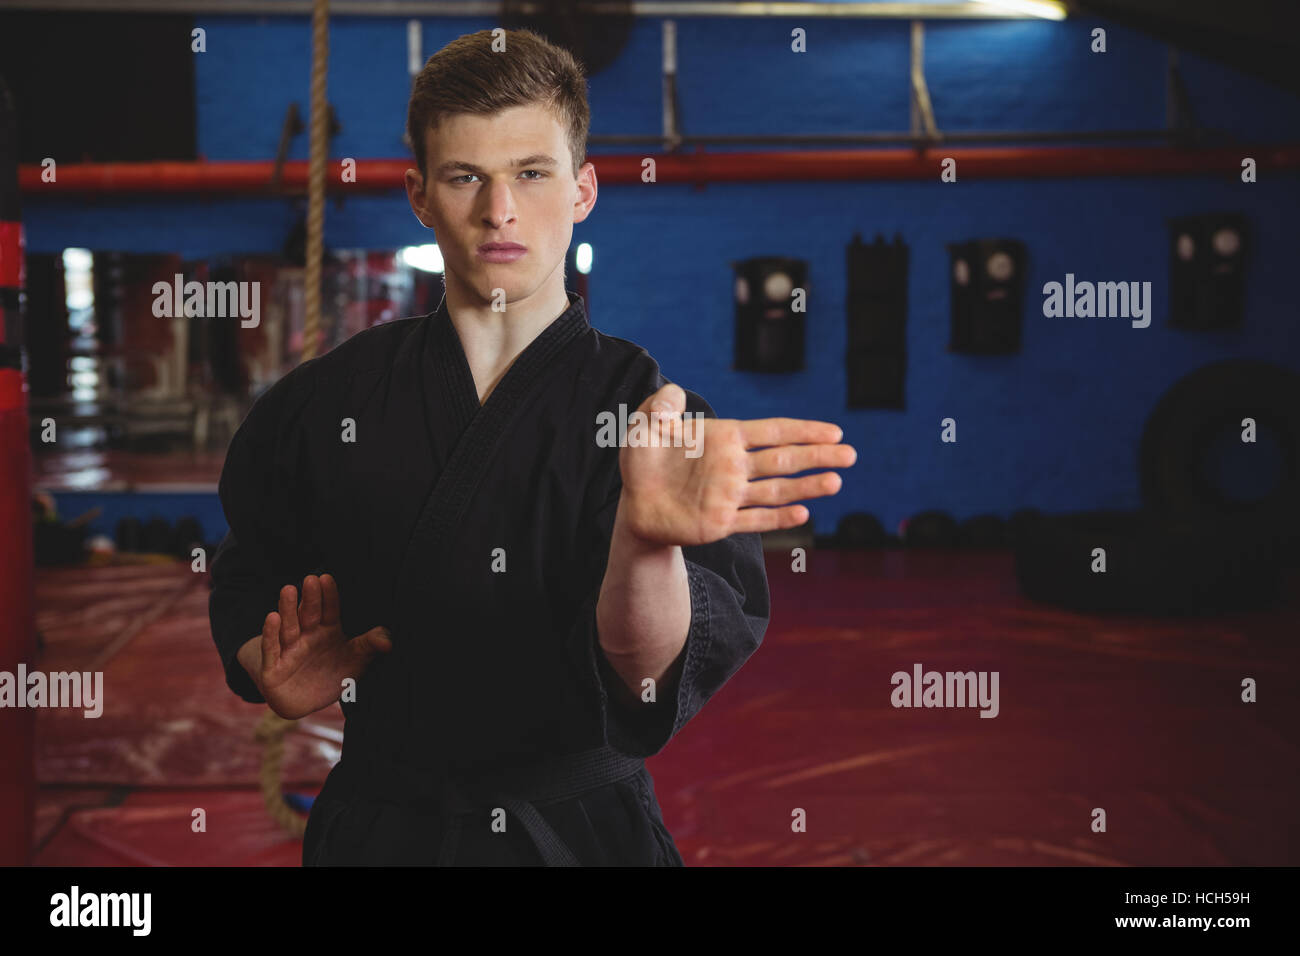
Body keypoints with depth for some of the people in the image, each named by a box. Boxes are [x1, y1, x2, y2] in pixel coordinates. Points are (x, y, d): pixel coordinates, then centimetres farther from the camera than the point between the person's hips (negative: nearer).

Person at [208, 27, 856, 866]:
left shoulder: (655, 413, -13)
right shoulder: (324, 400, -4)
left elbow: (648, 675, -28)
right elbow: (246, 584, 10)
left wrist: (647, 538, -48)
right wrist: (274, 674, -11)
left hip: (581, 833, -2)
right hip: (377, 825, 2)